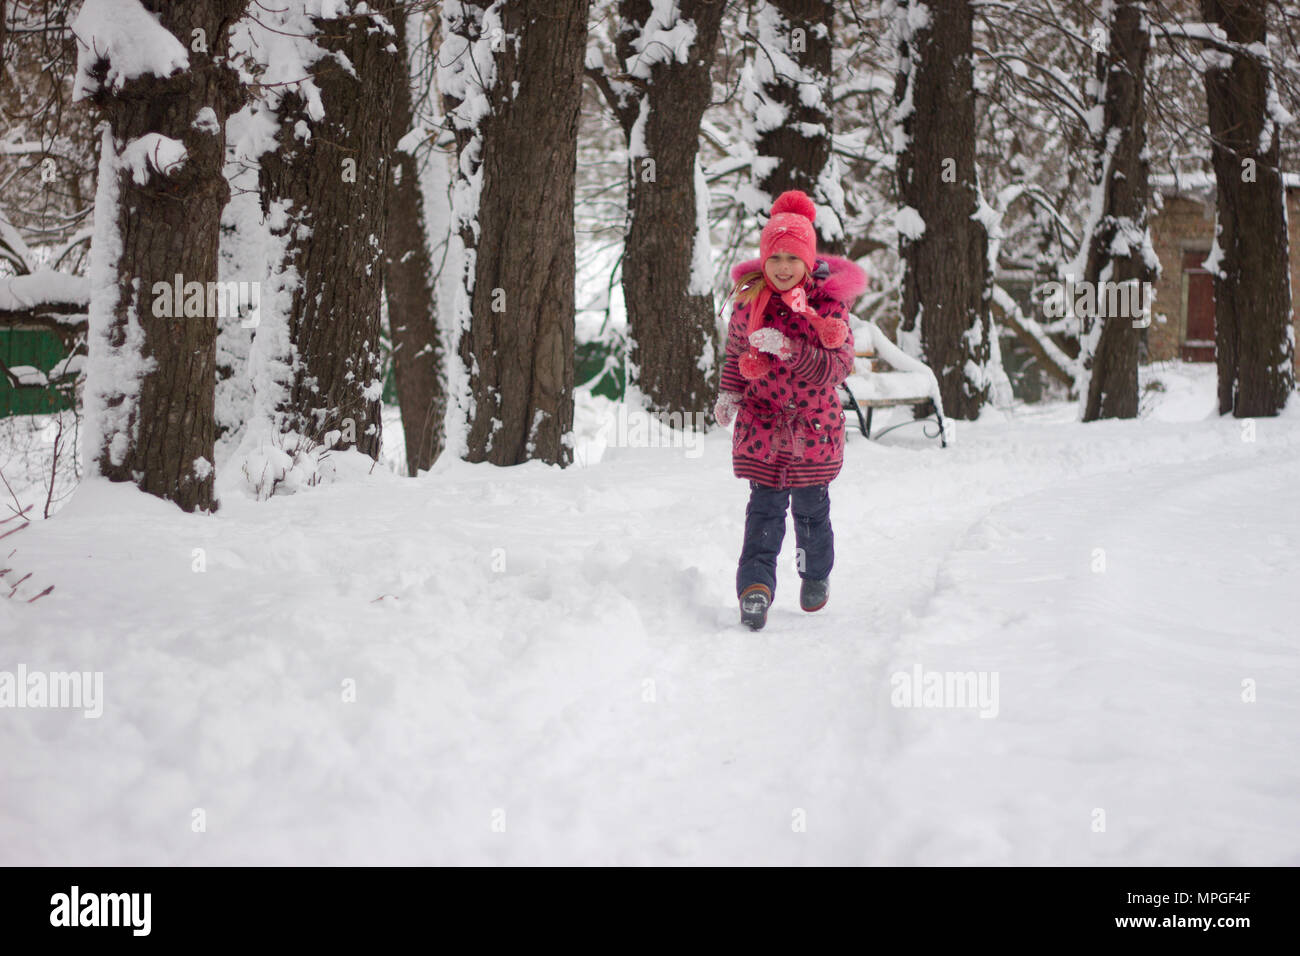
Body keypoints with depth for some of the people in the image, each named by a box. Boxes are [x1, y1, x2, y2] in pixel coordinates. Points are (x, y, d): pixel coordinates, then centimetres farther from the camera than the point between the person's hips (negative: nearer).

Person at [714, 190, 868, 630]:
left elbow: (838, 366, -17)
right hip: (762, 417, 1)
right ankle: (756, 586, -18)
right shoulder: (748, 299, 0)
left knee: (810, 506, 8)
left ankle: (817, 574, 33)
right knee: (766, 504, -10)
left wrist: (788, 349, -30)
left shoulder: (828, 301, -10)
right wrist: (729, 394, 1)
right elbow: (736, 352, 16)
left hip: (813, 421, -1)